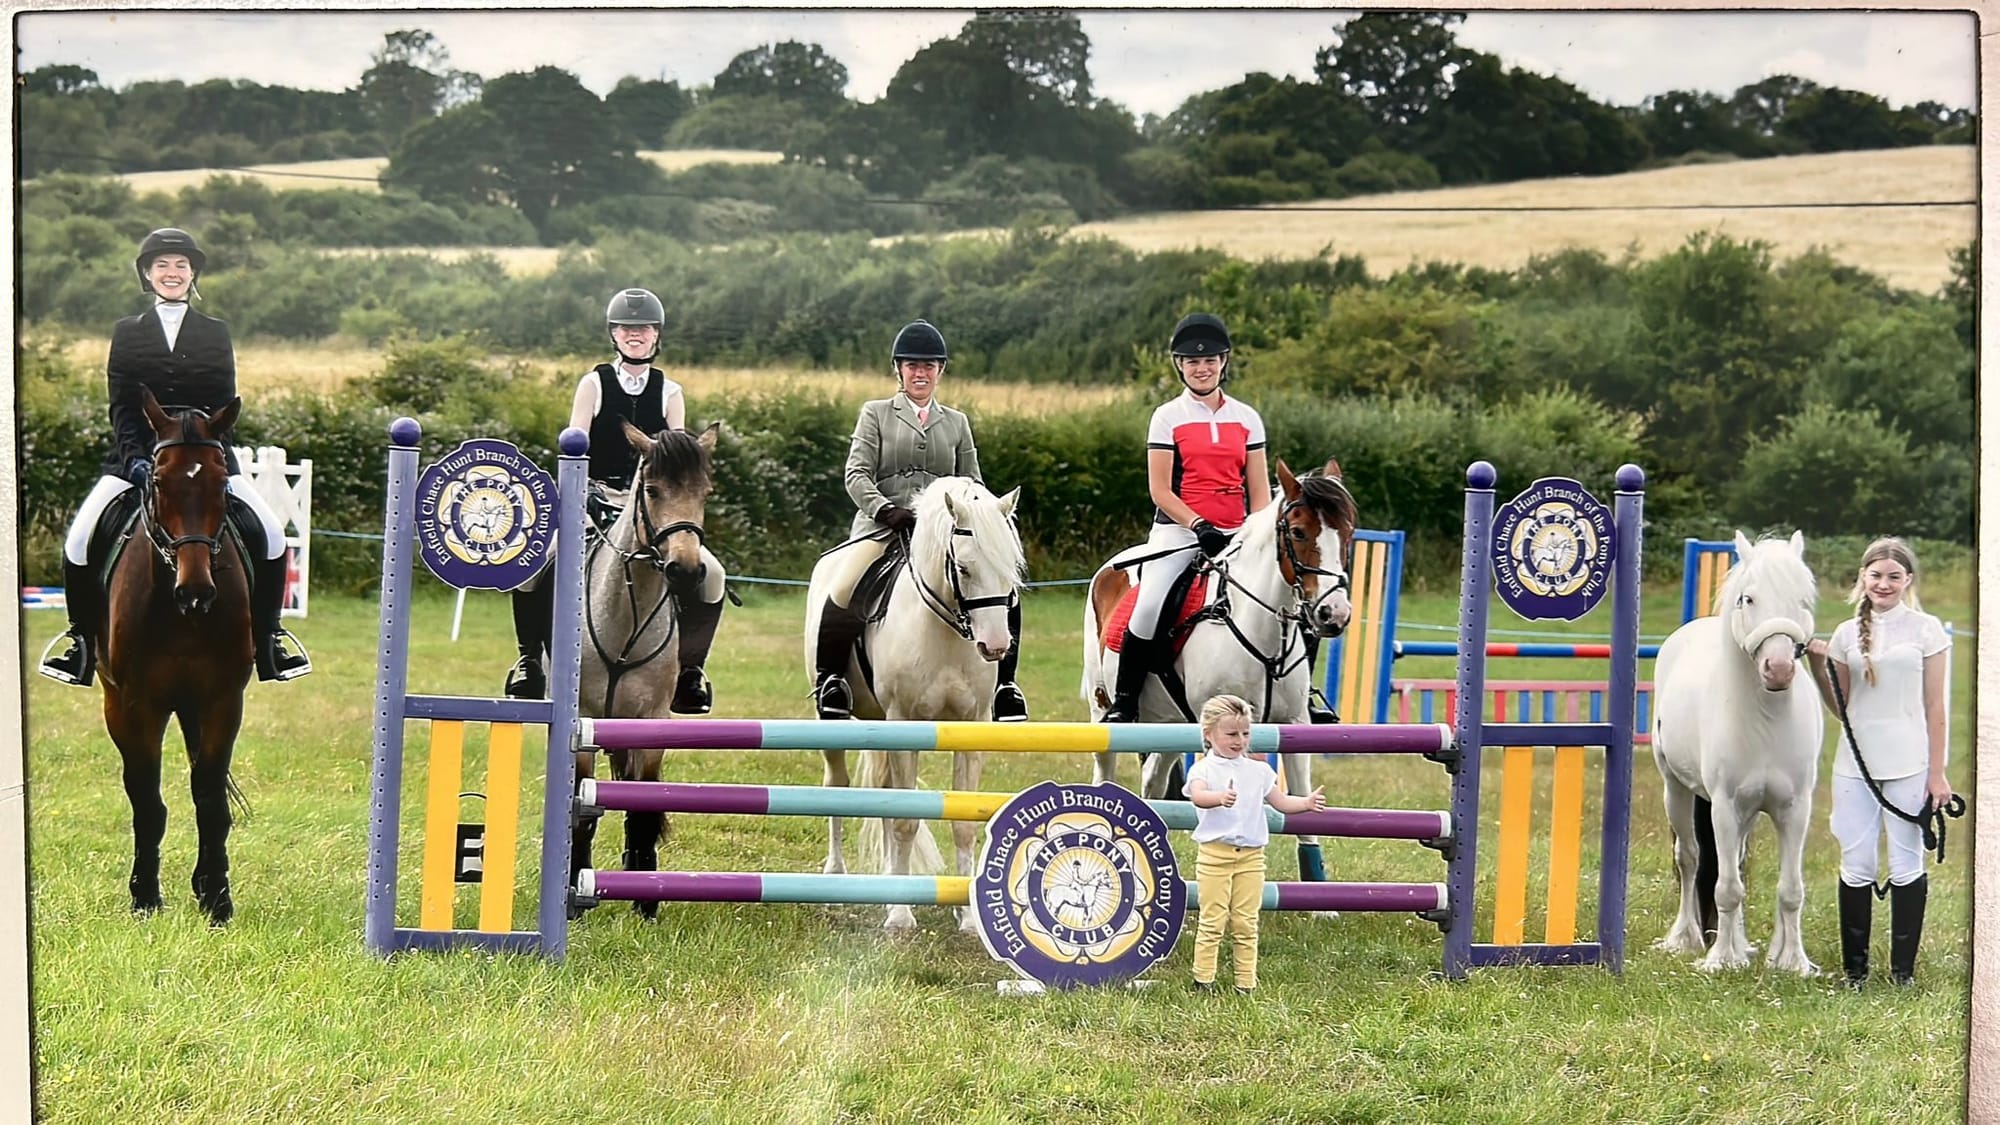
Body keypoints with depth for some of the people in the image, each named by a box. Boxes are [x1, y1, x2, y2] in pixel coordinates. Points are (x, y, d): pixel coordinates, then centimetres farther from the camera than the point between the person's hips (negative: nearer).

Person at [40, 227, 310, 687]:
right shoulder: (127, 334, 8)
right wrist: (135, 460, -14)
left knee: (268, 533, -17)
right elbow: (121, 408, 2)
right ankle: (83, 637, 0)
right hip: (138, 459, 0)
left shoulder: (216, 334, 9)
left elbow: (224, 407, 3)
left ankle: (267, 637, -1)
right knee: (80, 539, -18)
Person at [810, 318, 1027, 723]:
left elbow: (972, 484, 17)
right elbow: (857, 473, 0)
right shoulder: (876, 414, 11)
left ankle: (1003, 684, -1)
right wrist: (887, 510, -17)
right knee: (843, 591, -30)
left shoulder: (957, 423, 19)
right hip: (882, 525, -3)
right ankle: (830, 681, -16)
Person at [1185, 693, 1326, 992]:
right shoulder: (1204, 769, -4)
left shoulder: (1258, 771, 11)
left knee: (1246, 923, 7)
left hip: (1251, 855, 4)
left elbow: (1280, 801, 14)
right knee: (1213, 920, -2)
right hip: (1214, 852, -4)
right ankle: (1203, 978, 5)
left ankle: (1246, 983, 11)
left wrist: (1306, 802, -5)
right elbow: (1198, 795, -24)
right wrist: (1220, 797, -46)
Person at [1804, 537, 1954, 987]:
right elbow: (1838, 707, 12)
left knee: (1906, 864, 1)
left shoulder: (1926, 630, 1)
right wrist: (1817, 664, -4)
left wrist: (1937, 773, -3)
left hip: (1907, 763, -2)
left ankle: (1903, 968, 9)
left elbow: (1934, 707, 1)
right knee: (1856, 866, 3)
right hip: (1855, 763, 2)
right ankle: (1855, 968, 11)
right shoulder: (1847, 634, 9)